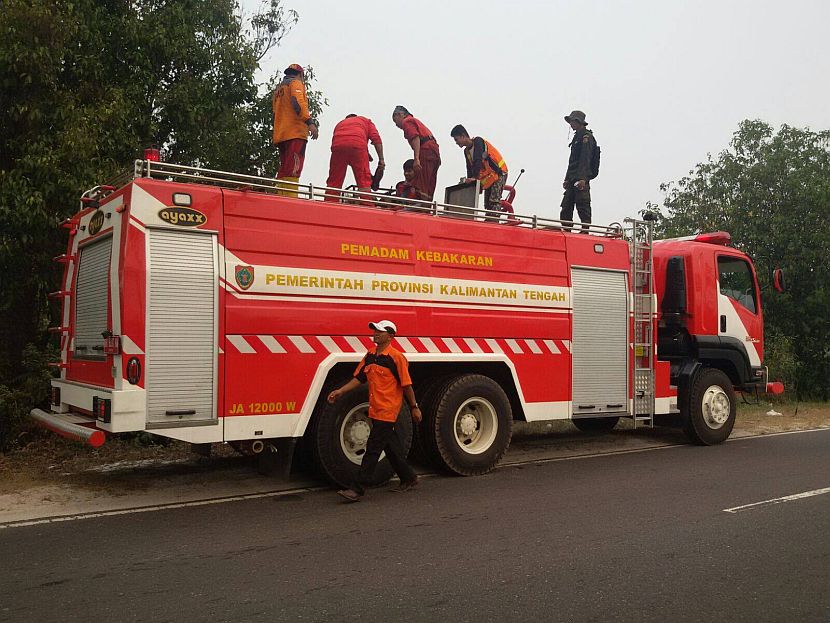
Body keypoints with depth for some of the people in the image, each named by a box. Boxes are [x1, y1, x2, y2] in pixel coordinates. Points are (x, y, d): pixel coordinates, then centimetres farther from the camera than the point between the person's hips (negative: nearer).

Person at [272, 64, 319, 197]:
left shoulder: (278, 88, 30)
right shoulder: (296, 83, 5)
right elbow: (298, 102, -14)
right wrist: (310, 122, -23)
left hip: (280, 134, 8)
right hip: (295, 132, -8)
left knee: (283, 171, 9)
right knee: (293, 170, -18)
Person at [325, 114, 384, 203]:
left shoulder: (340, 124, 40)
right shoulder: (366, 120, 33)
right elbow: (376, 138, 14)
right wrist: (381, 159, 10)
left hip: (337, 145, 2)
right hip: (357, 144, -2)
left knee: (334, 181, 7)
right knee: (364, 181, 0)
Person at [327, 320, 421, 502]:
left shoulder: (396, 357, -12)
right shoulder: (370, 356, 10)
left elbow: (406, 384, -9)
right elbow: (359, 378, 13)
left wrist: (414, 407, -5)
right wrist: (341, 391, 3)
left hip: (388, 411, -8)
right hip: (375, 410, 8)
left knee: (373, 449, -7)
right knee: (391, 446, 17)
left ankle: (358, 489, -5)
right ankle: (409, 477, 32)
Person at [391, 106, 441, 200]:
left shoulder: (407, 121, 4)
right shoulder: (415, 121, 31)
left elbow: (415, 138, -12)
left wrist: (416, 159, -21)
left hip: (426, 151, -9)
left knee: (420, 189, -14)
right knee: (429, 189, 6)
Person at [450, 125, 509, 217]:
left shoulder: (478, 141, -15)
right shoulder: (466, 151, 10)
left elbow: (478, 160, -27)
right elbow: (469, 167, 12)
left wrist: (475, 177, -32)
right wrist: (469, 181, 0)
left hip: (499, 173, -9)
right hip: (488, 177, 9)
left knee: (494, 200, -19)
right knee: (487, 204, 5)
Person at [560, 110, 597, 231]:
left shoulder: (587, 136, -5)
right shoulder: (577, 137, 24)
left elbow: (585, 159, -16)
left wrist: (582, 178, -24)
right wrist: (567, 179, 23)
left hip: (581, 180, -10)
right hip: (573, 180, 10)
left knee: (583, 208, -10)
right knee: (566, 209, 7)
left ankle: (585, 231, -10)